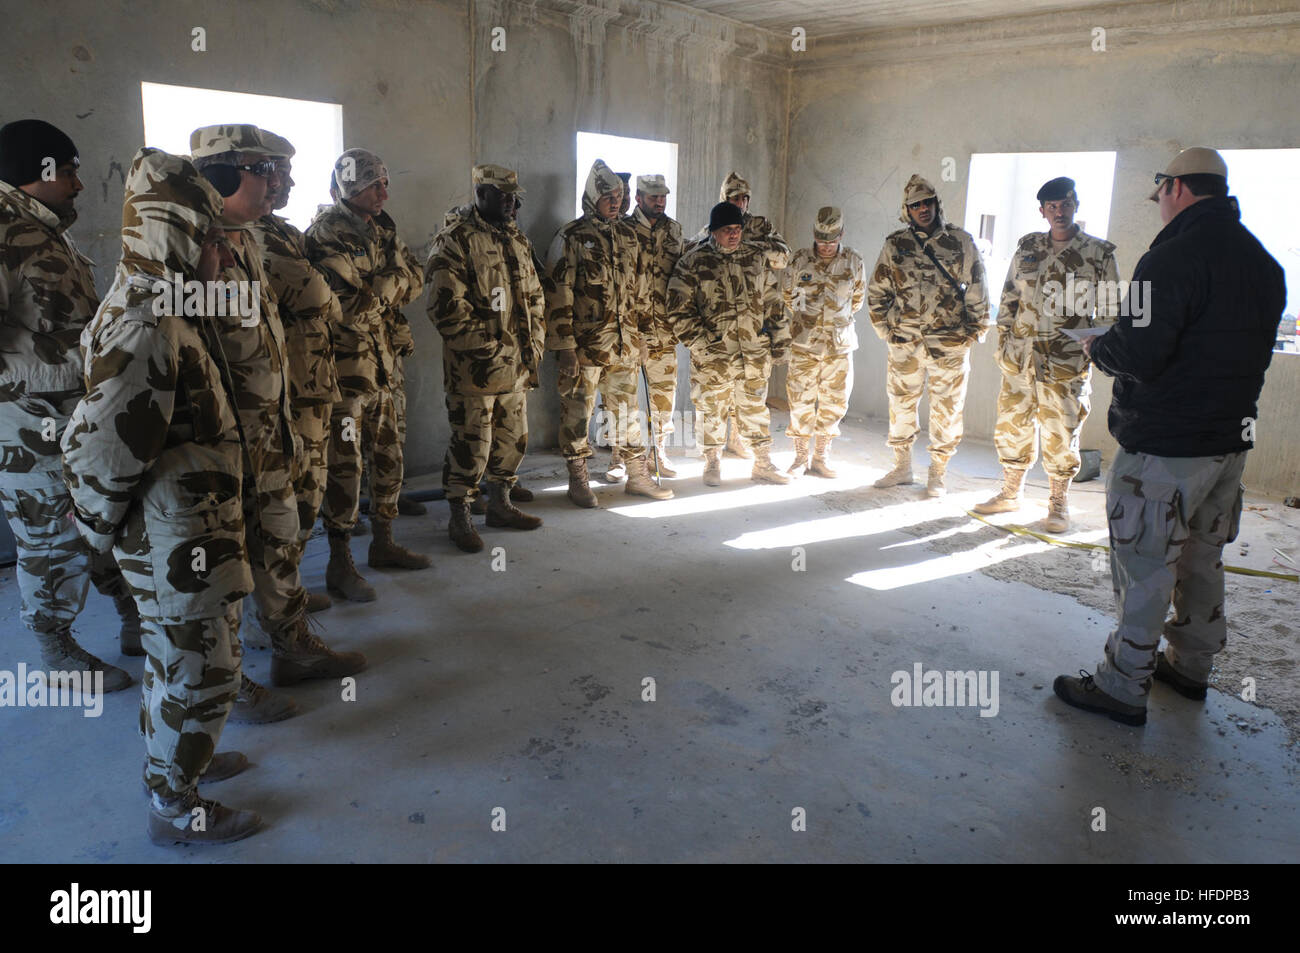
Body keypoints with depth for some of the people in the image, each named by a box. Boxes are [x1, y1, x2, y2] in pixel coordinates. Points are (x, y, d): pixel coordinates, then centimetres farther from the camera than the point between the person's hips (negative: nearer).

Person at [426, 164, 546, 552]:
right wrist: (489, 349, -16)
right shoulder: (455, 241, -9)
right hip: (475, 370, -7)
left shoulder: (518, 241, 16)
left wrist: (534, 342, 10)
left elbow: (534, 297, 21)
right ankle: (459, 518, 13)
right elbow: (446, 308, -16)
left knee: (512, 441, 15)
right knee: (470, 447, -1)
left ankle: (500, 505, 32)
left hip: (517, 367, 7)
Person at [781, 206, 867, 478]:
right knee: (801, 401, 0)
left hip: (840, 343, 1)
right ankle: (801, 457, 13)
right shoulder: (800, 260, -3)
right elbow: (787, 294, 15)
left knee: (833, 402, 6)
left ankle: (821, 457, 19)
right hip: (803, 343, -1)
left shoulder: (854, 262, 0)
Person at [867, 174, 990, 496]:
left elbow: (977, 289, 5)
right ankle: (902, 467, 24)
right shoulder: (895, 245, 6)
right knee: (901, 406, 9)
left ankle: (937, 474, 16)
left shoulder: (960, 241, 2)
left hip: (950, 344, -2)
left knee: (946, 410, 4)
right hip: (905, 343, 2)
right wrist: (884, 328, 8)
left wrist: (976, 330, 3)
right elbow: (876, 291, 13)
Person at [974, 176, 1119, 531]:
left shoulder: (1099, 253, 1)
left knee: (1060, 435, 1)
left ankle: (1058, 503, 16)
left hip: (1066, 362, -3)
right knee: (1011, 425, 9)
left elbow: (1109, 310, 4)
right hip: (1019, 356, 4)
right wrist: (1003, 340, 9)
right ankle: (1011, 493, 26)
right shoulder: (1027, 247, 10)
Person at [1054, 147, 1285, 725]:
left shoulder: (1175, 256, -17)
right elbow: (1251, 350, 19)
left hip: (1164, 445, -9)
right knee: (1201, 559, 20)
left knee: (1144, 568, -1)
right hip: (1231, 439, 9)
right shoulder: (1264, 264, 12)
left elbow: (1138, 353, -25)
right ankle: (1191, 666, 34)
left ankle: (1123, 688, 7)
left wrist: (1098, 348, -3)